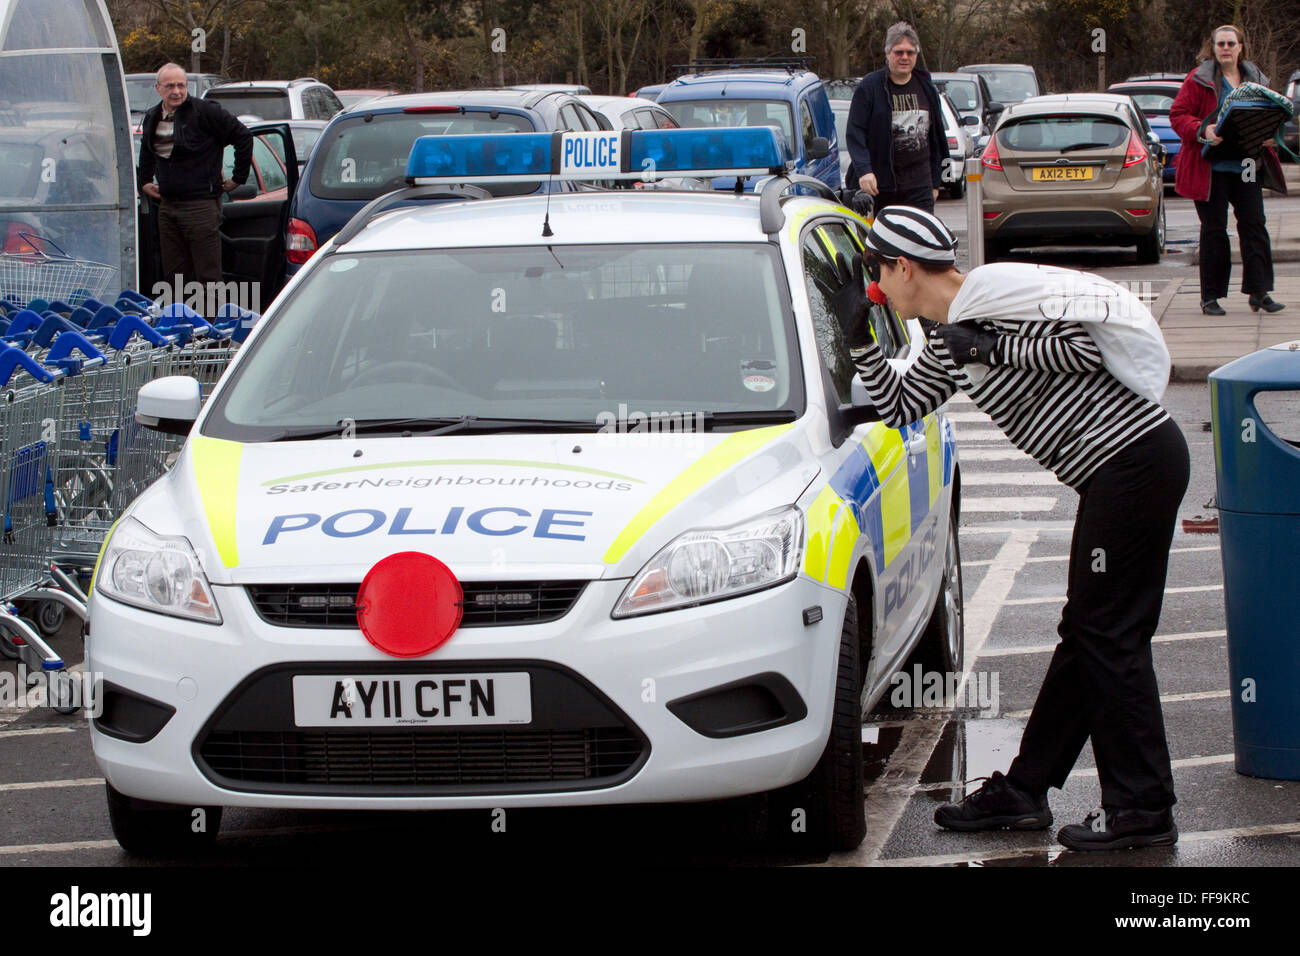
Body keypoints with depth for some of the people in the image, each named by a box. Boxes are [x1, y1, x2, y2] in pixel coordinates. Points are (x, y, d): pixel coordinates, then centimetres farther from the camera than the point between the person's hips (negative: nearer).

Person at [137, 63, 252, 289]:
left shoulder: (205, 112, -10)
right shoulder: (152, 119, 11)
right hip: (167, 207, 7)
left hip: (201, 205, -7)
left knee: (207, 276, -5)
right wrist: (143, 182, 22)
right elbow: (146, 155, 32)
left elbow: (243, 137, -7)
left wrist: (238, 177, -3)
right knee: (174, 275, 8)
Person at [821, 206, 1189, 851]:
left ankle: (1143, 809, -1)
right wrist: (859, 337, 16)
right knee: (1083, 634, 14)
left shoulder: (992, 293, -13)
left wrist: (991, 347, -15)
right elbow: (902, 406, 25)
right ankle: (1022, 792, 21)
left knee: (1110, 636, -6)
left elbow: (1087, 346, -19)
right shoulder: (950, 340, 17)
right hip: (1115, 474, 10)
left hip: (1135, 456, -10)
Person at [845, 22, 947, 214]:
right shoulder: (869, 87, 0)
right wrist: (863, 170, -20)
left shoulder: (926, 89, 14)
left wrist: (935, 181, 18)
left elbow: (936, 137, 20)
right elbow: (855, 134, -6)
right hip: (879, 187, -3)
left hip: (919, 186, 3)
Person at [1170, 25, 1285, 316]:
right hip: (1212, 168, -4)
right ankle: (1210, 297, 6)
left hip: (1247, 168, 4)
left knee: (1254, 225, -1)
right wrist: (1202, 130, -24)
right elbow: (1178, 115, -6)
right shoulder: (1199, 79, -1)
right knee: (1214, 229, 0)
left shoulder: (1256, 80, 11)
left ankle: (1259, 292, 4)